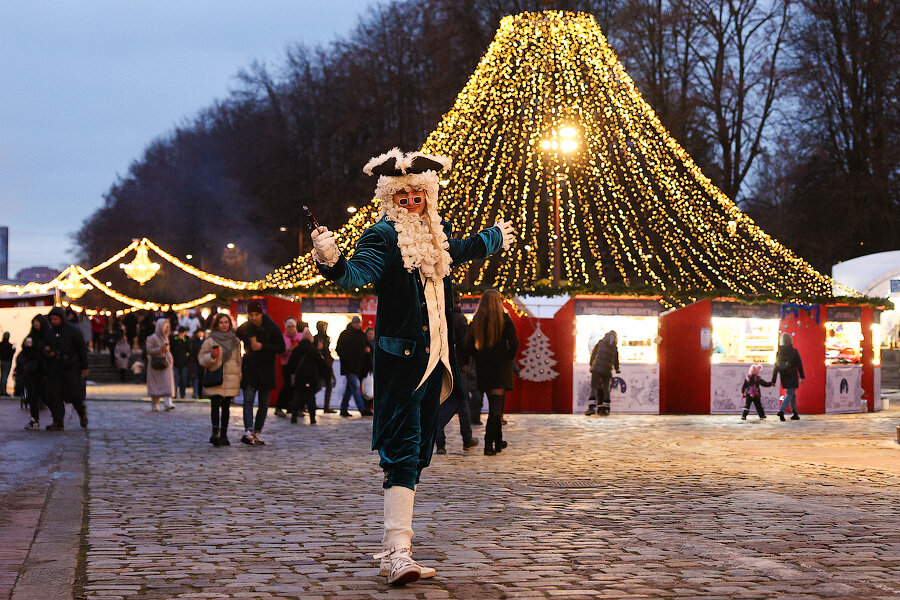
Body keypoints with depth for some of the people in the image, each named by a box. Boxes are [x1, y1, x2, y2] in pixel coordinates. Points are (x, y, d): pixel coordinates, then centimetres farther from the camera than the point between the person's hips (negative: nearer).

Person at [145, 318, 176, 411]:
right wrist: (160, 349, -22)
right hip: (156, 364, -6)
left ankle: (167, 403, -16)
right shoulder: (152, 338, -8)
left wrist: (170, 357, 8)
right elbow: (149, 350, -13)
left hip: (166, 364, 6)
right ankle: (154, 405, 12)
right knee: (156, 385, 1)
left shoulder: (165, 337, 14)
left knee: (167, 384, -8)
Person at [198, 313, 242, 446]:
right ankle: (215, 433, -25)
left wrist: (239, 378, 15)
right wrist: (211, 357, -16)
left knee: (226, 407, 6)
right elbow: (201, 358, 4)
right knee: (215, 405, -16)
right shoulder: (210, 340, 3)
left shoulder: (235, 340, 13)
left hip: (231, 378, 3)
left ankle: (223, 435, 11)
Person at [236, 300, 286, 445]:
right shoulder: (244, 328, 3)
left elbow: (281, 348, -6)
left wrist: (262, 346, -17)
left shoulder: (272, 328, -4)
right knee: (248, 402, -13)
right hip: (249, 370, 0)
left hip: (267, 371, 0)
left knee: (264, 404, 5)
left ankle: (257, 433, 16)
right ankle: (248, 432, -24)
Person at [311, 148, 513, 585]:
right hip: (401, 356, -8)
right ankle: (398, 554, -19)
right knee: (403, 451, -15)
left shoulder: (438, 233, 15)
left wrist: (497, 236, 55)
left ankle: (392, 549, 21)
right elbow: (356, 274, -24)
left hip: (435, 354, 8)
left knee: (418, 451, 11)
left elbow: (462, 251, 38)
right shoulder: (383, 236, -7)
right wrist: (331, 261, -46)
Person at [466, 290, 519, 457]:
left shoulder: (476, 320, 3)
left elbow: (469, 343, 2)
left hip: (483, 367, 4)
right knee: (496, 406, -6)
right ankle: (489, 444, -18)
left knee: (494, 403, 17)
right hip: (501, 367, -4)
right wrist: (509, 358, 2)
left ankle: (498, 441, 25)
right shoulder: (504, 319, -6)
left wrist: (479, 358, 10)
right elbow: (514, 343, -12)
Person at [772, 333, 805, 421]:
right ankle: (781, 410, -26)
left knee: (792, 394, 17)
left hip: (784, 377, 4)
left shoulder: (779, 352, 0)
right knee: (789, 394, -4)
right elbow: (799, 365, -5)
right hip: (792, 377, -4)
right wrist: (802, 376, 5)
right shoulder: (794, 351, -9)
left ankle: (795, 414, 20)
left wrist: (773, 380, 6)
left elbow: (776, 367, 3)